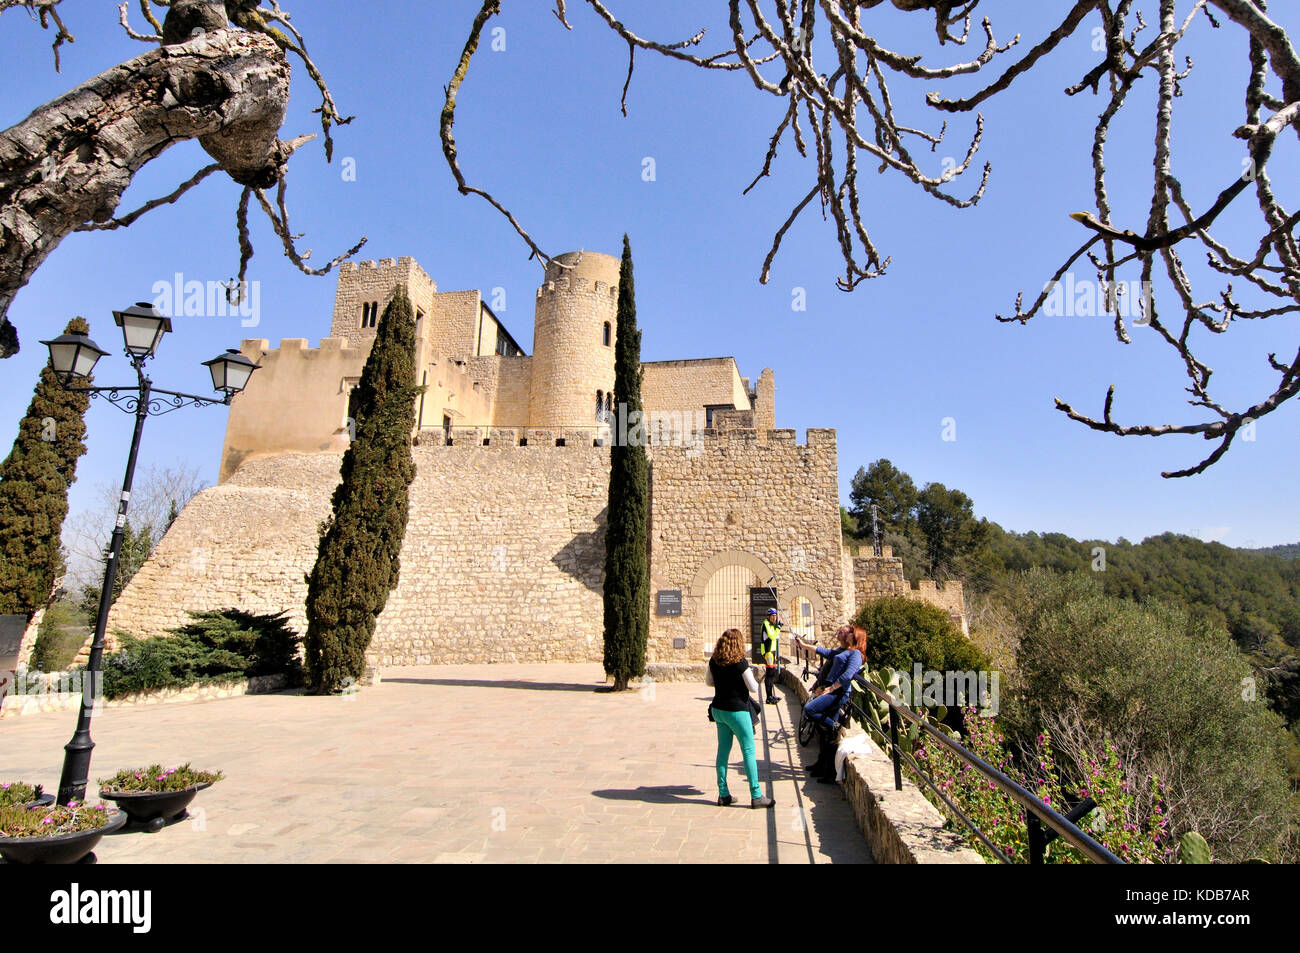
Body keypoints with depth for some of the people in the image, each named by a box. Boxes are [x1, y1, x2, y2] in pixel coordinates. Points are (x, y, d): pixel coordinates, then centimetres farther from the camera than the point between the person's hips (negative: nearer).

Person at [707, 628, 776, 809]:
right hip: (737, 711, -6)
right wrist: (753, 680, 8)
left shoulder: (714, 661, 0)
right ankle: (756, 796, 5)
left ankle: (723, 794, 17)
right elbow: (753, 688, -12)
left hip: (718, 710, 6)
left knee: (723, 750, 12)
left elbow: (710, 682, 13)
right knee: (748, 751, 2)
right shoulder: (741, 663, -17)